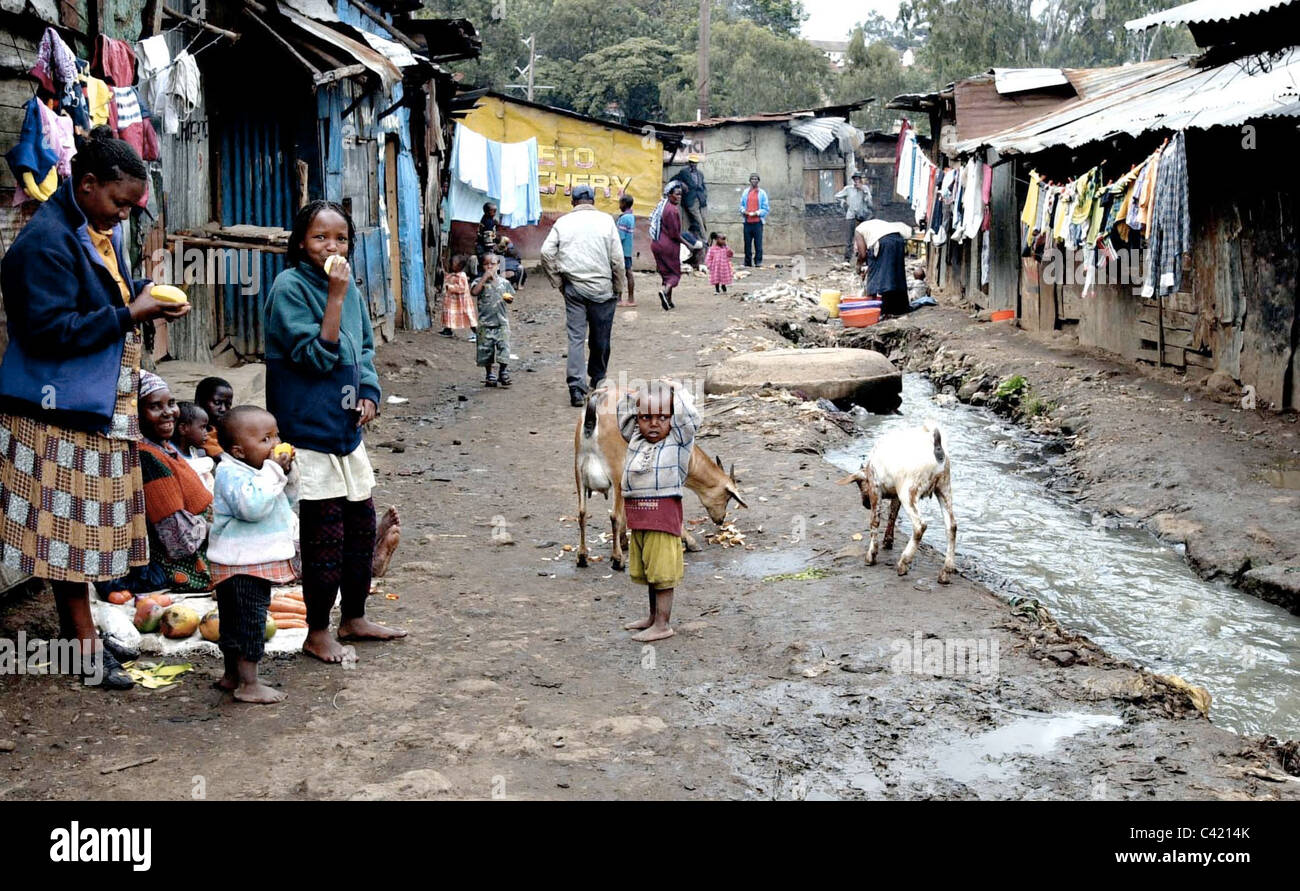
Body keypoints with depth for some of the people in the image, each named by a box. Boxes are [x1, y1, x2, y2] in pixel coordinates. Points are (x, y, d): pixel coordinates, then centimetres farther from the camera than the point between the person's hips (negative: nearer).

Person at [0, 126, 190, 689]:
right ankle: (84, 643, 5)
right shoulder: (46, 241, -17)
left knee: (82, 525, 14)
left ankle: (75, 628, 24)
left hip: (96, 405, 9)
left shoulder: (102, 231, 12)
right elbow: (50, 328, -23)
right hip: (58, 409, -9)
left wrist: (143, 292, 3)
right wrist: (129, 314, -21)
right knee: (66, 522, -2)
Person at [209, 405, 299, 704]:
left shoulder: (260, 470, 11)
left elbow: (287, 501, 18)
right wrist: (273, 471, -27)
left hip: (258, 562, 10)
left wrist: (288, 473, 1)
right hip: (241, 565, -10)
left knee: (234, 621, 20)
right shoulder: (231, 474, -19)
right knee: (250, 620, -6)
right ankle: (248, 684, 0)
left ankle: (232, 675, 31)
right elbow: (253, 506, -33)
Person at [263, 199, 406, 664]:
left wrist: (369, 392, 3)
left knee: (361, 521, 15)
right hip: (309, 430, -8)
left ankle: (354, 618, 31)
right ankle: (317, 632, 12)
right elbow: (316, 355, -20)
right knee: (324, 533, -3)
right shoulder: (289, 287, -13)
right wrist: (335, 297, -23)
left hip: (346, 428, 8)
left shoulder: (348, 285, 8)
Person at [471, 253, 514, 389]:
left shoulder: (504, 282, 8)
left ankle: (504, 373, 9)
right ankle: (489, 376, 14)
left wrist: (509, 298, -9)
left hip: (502, 321, 1)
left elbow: (511, 298, 15)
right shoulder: (479, 282, 0)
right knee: (486, 349, 3)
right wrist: (485, 278, -18)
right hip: (485, 322, -1)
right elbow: (474, 292, -20)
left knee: (503, 347, -3)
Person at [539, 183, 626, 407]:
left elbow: (547, 252, -3)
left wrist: (558, 282, 6)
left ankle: (576, 387, -10)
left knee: (575, 337, 1)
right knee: (600, 339, 13)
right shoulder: (606, 220, 1)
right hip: (601, 288, -1)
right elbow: (617, 257, -3)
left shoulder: (563, 222, 5)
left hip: (573, 287, 1)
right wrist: (619, 286, 7)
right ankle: (597, 382, 27)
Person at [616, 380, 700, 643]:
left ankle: (663, 625, 3)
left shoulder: (678, 441, -2)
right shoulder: (636, 439, 14)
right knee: (646, 570, 17)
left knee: (661, 572, -4)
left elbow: (689, 417, -15)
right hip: (637, 514, 7)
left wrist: (676, 389, -3)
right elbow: (623, 416, 26)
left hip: (664, 514, -7)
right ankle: (653, 616, 32)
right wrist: (634, 396, 13)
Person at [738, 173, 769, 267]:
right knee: (747, 243, 3)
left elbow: (765, 209, 2)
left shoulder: (762, 193, 5)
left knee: (758, 243, -8)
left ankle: (758, 261, -4)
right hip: (747, 221, 3)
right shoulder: (745, 192, 14)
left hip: (757, 221, -3)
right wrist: (743, 211, -4)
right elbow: (742, 205, 18)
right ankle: (747, 262, 9)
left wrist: (756, 213, -12)